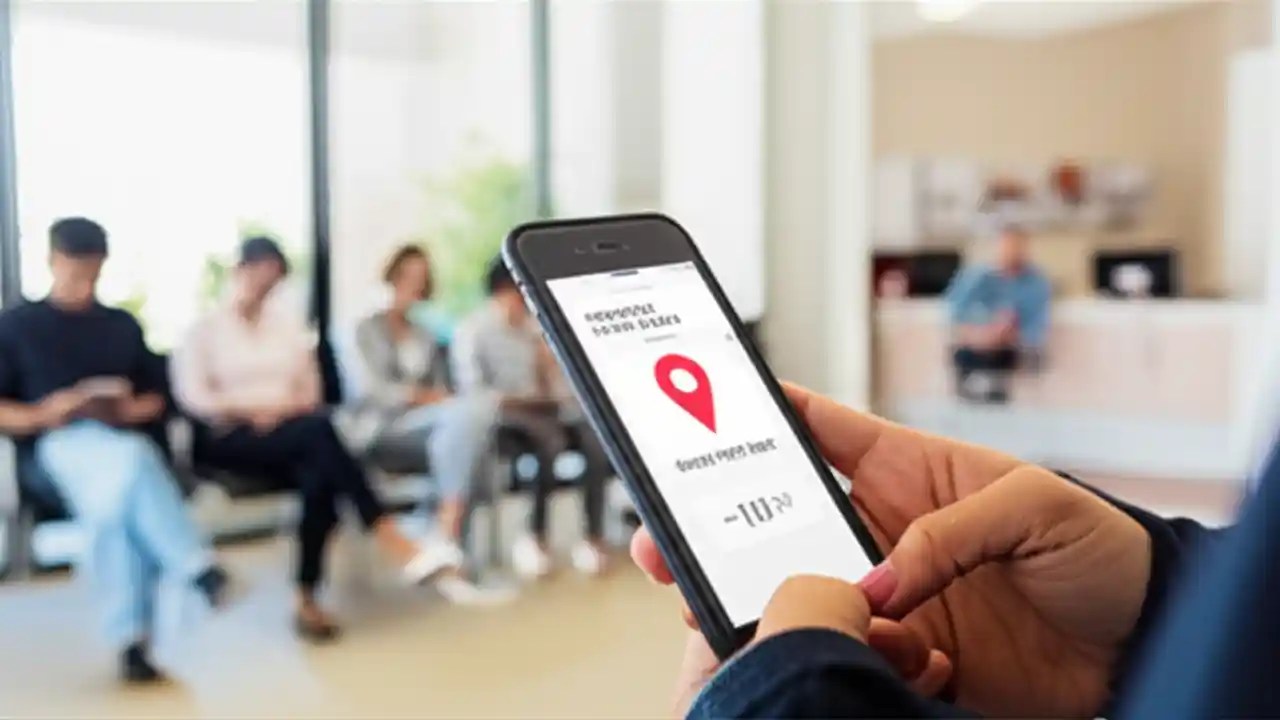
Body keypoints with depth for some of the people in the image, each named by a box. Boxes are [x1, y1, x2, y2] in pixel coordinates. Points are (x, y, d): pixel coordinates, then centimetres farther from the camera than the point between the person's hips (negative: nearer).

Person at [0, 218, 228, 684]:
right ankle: (196, 567, -41)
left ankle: (130, 640, -34)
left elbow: (156, 400, 21)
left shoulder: (123, 325, 22)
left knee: (115, 504, -35)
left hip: (121, 440, 2)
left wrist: (128, 409, -2)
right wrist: (42, 414, -11)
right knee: (129, 463, -39)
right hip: (62, 445, -2)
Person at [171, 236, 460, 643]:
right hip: (233, 439, -4)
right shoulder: (204, 328, 11)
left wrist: (290, 409, -7)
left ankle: (307, 600, -30)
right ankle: (398, 548, -43)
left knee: (319, 476, -35)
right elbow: (192, 397, -3)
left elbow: (310, 391, 16)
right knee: (318, 428, -36)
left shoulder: (288, 324, 23)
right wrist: (253, 408, -15)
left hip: (292, 432, 4)